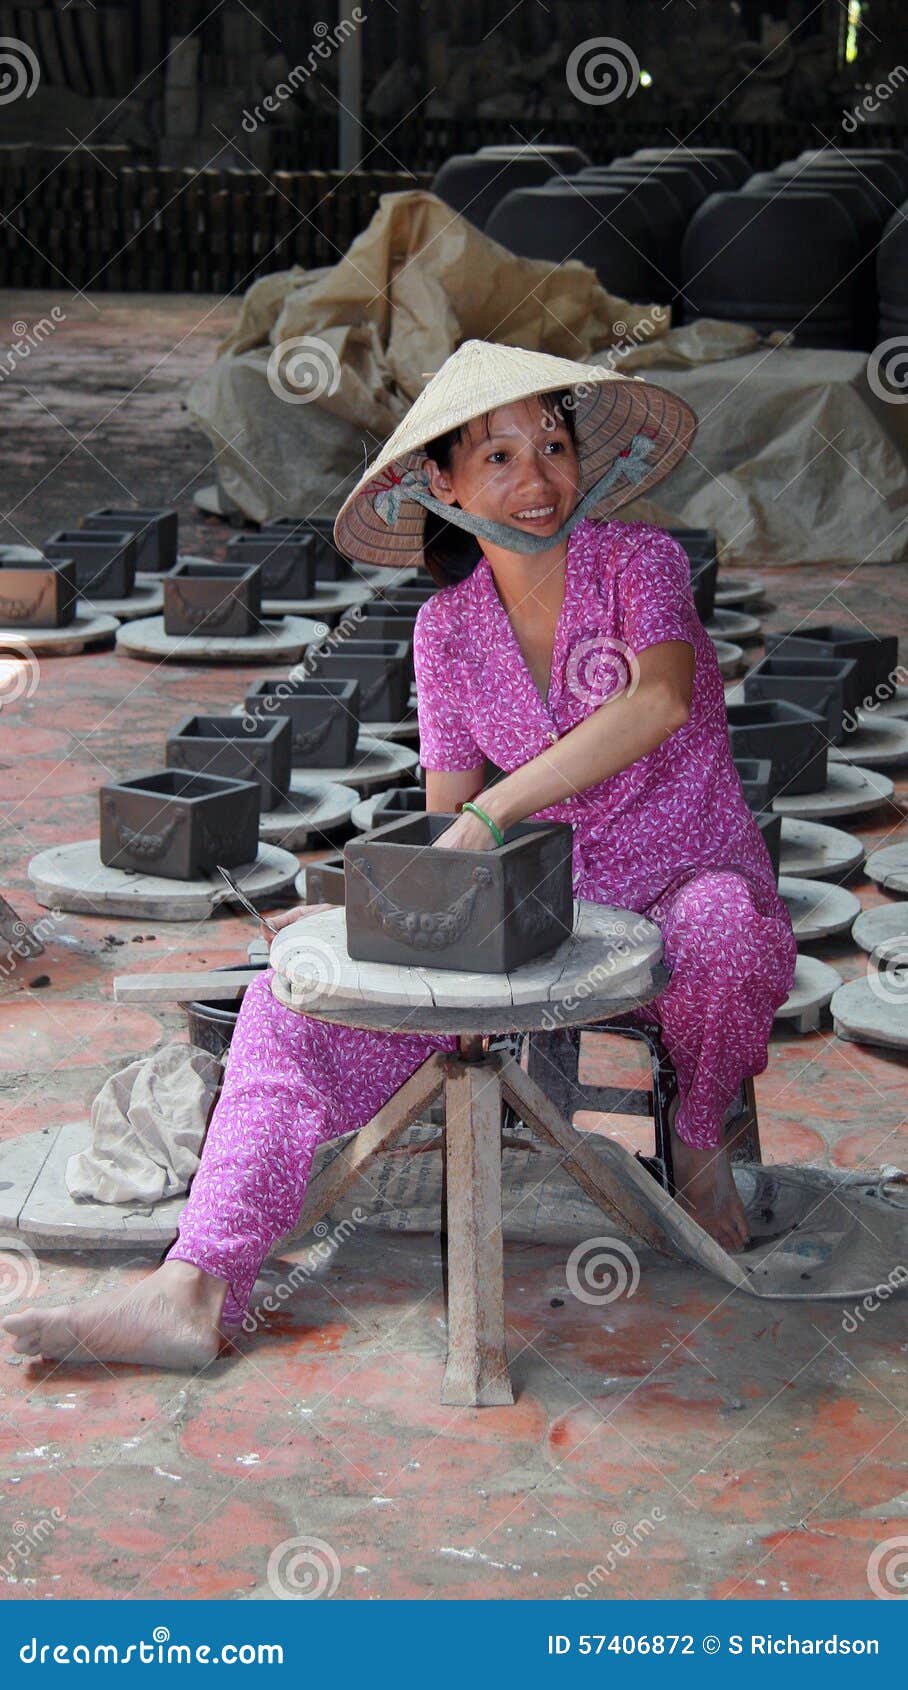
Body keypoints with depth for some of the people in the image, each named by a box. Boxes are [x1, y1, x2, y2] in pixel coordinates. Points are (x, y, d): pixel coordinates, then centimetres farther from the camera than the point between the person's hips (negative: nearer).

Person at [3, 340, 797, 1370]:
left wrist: (488, 814, -34)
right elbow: (442, 823, 5)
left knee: (720, 934, -41)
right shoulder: (447, 628, 4)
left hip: (684, 882, -4)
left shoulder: (639, 562, -9)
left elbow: (660, 702, -29)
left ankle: (699, 1137, -7)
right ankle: (195, 1291, -26)